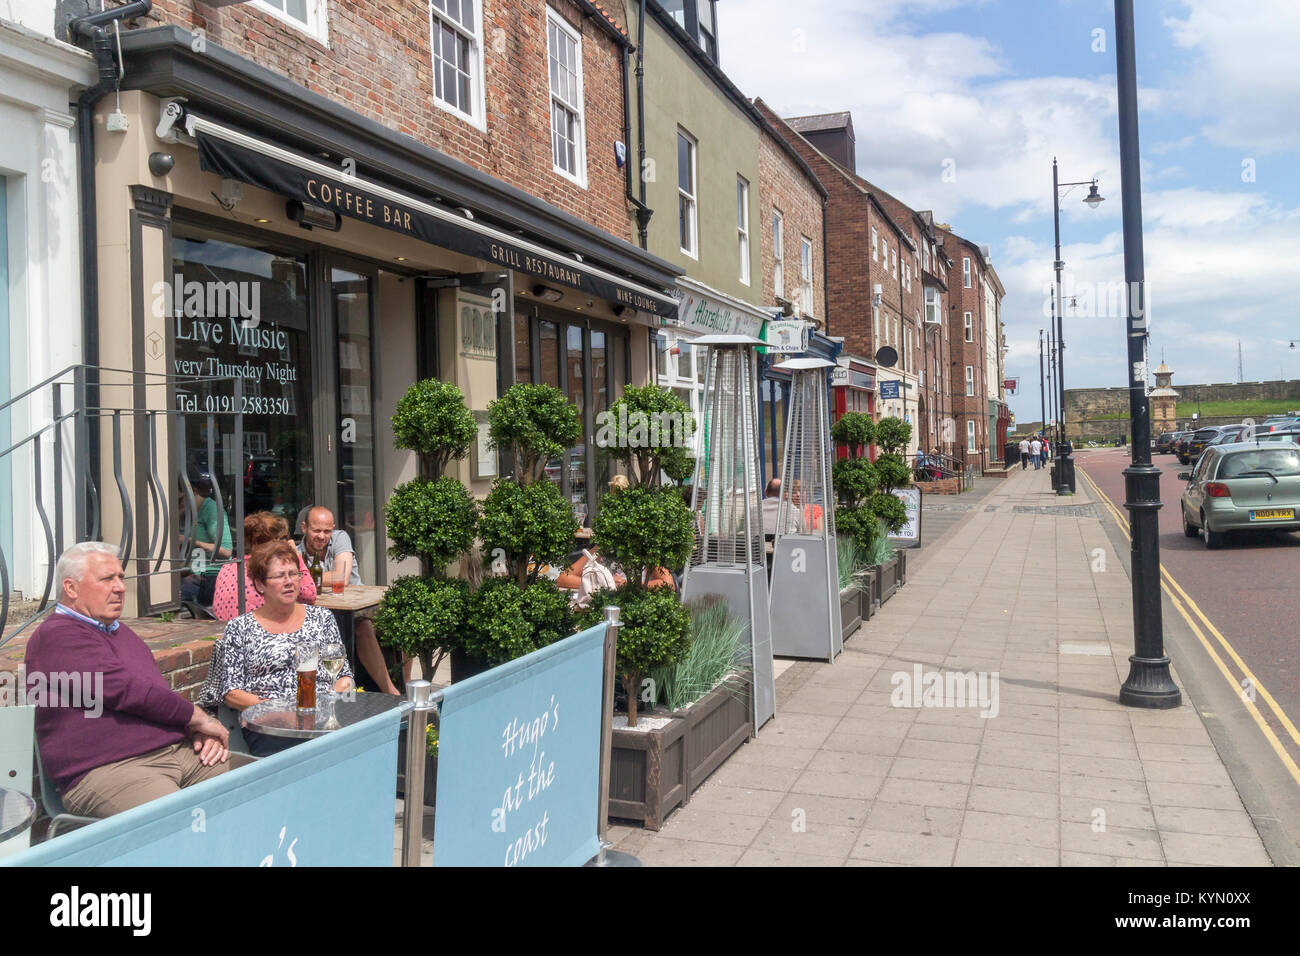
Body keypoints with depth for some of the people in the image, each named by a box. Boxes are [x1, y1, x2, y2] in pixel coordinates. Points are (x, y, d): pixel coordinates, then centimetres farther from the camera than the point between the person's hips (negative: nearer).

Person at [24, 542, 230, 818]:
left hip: (178, 750, 9)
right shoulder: (56, 636, -4)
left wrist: (198, 732, 9)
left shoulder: (119, 631, 26)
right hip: (106, 771, -8)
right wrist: (197, 718, -5)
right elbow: (128, 691, -13)